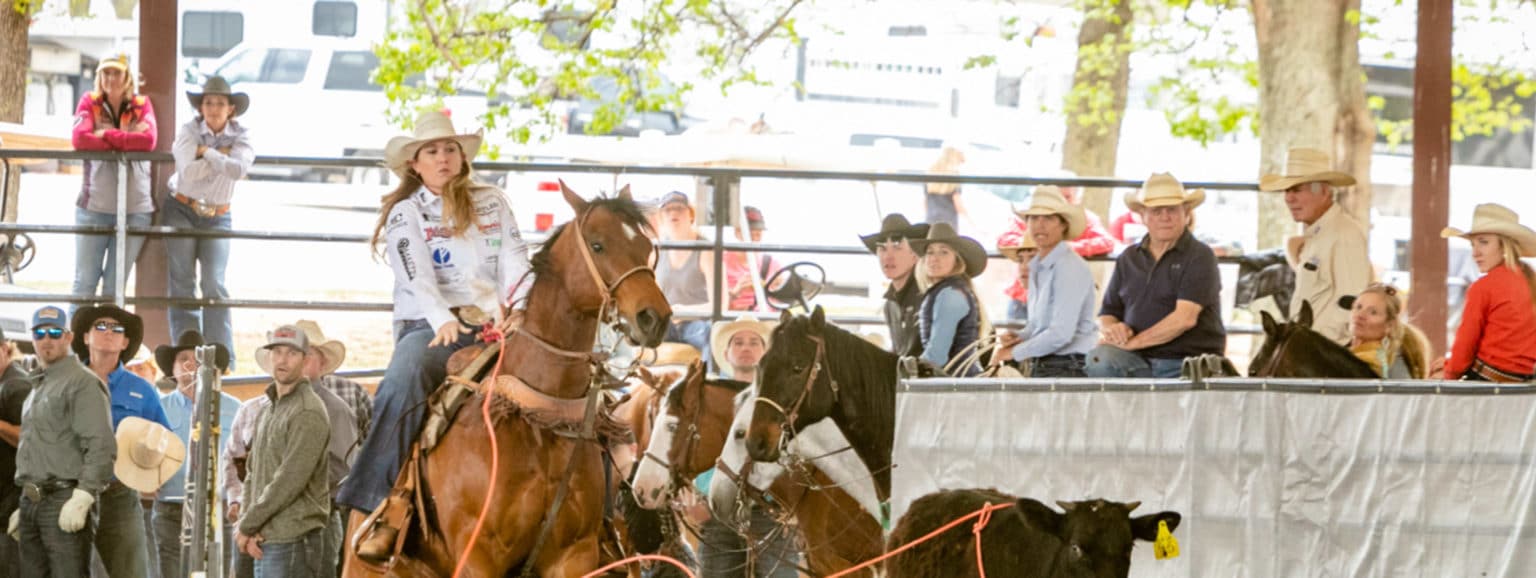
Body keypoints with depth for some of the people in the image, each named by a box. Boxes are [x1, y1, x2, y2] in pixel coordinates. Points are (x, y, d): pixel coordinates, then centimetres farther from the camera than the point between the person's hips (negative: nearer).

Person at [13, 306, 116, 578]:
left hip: (64, 502, -9)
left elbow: (101, 448, -15)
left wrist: (81, 499, -22)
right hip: (32, 502, 9)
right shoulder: (38, 387, 23)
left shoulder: (83, 383, -6)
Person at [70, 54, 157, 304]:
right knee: (85, 281, -1)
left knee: (115, 285, 6)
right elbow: (80, 139, -12)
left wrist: (107, 135, -10)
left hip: (135, 209, 1)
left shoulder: (142, 105, 7)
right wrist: (126, 143, -11)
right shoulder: (90, 103, 4)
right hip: (94, 206, -1)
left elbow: (148, 140, -11)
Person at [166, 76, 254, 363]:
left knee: (214, 284, -10)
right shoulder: (188, 131, -6)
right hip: (182, 211, 0)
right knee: (182, 284, -2)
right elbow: (189, 172, -20)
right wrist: (220, 156, -16)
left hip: (217, 218, 0)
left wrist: (207, 152, -19)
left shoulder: (239, 137, -3)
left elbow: (238, 169, -24)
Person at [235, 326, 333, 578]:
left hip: (294, 541, -9)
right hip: (266, 543, 9)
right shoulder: (271, 409, 17)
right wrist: (245, 524, 0)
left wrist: (247, 525, -12)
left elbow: (290, 481, -18)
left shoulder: (308, 413, -11)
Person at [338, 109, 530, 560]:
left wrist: (518, 307, -13)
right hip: (431, 328, -3)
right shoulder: (405, 214, 9)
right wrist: (444, 320, -26)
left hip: (494, 326, 3)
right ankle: (380, 509, -40)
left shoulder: (493, 203, 20)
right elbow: (418, 275, -8)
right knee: (403, 382, -36)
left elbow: (515, 260, 7)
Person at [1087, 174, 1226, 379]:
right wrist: (1111, 328, -8)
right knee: (1099, 360, -27)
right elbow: (1107, 314, 18)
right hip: (1139, 364, 4)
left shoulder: (1200, 257, -1)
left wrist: (1133, 342, -14)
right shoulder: (1128, 259, 16)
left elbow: (1184, 318, -13)